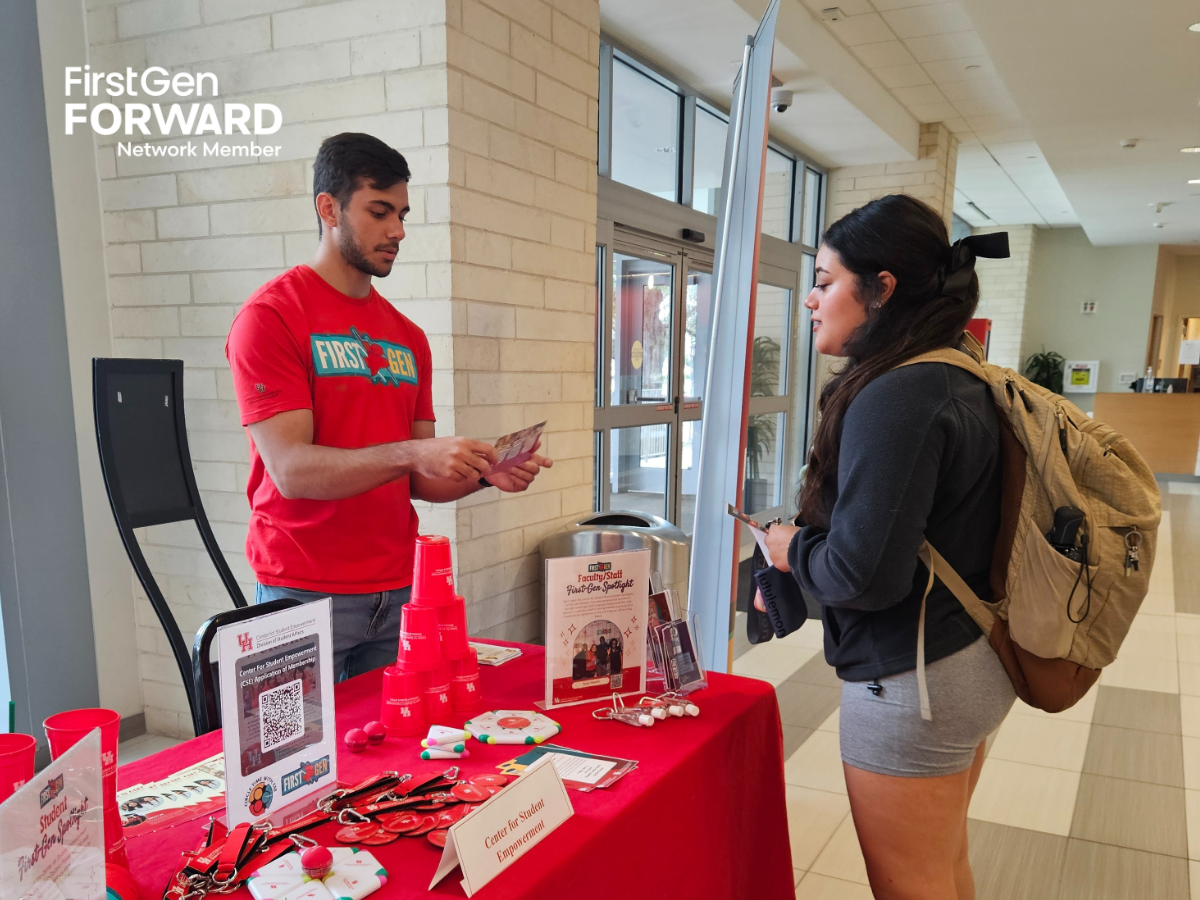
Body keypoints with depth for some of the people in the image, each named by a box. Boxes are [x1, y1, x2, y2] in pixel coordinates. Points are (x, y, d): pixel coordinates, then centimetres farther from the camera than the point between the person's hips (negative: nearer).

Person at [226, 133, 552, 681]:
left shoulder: (408, 337, 12)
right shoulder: (270, 316, -6)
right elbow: (290, 469, -16)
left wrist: (483, 474, -6)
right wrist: (411, 453, -27)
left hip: (398, 593, 5)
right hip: (305, 593, -5)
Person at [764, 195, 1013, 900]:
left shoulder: (893, 398, -24)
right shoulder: (965, 385, 5)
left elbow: (865, 574, -27)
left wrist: (792, 548, -7)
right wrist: (796, 583, 15)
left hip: (912, 682, -9)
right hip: (980, 664, 9)